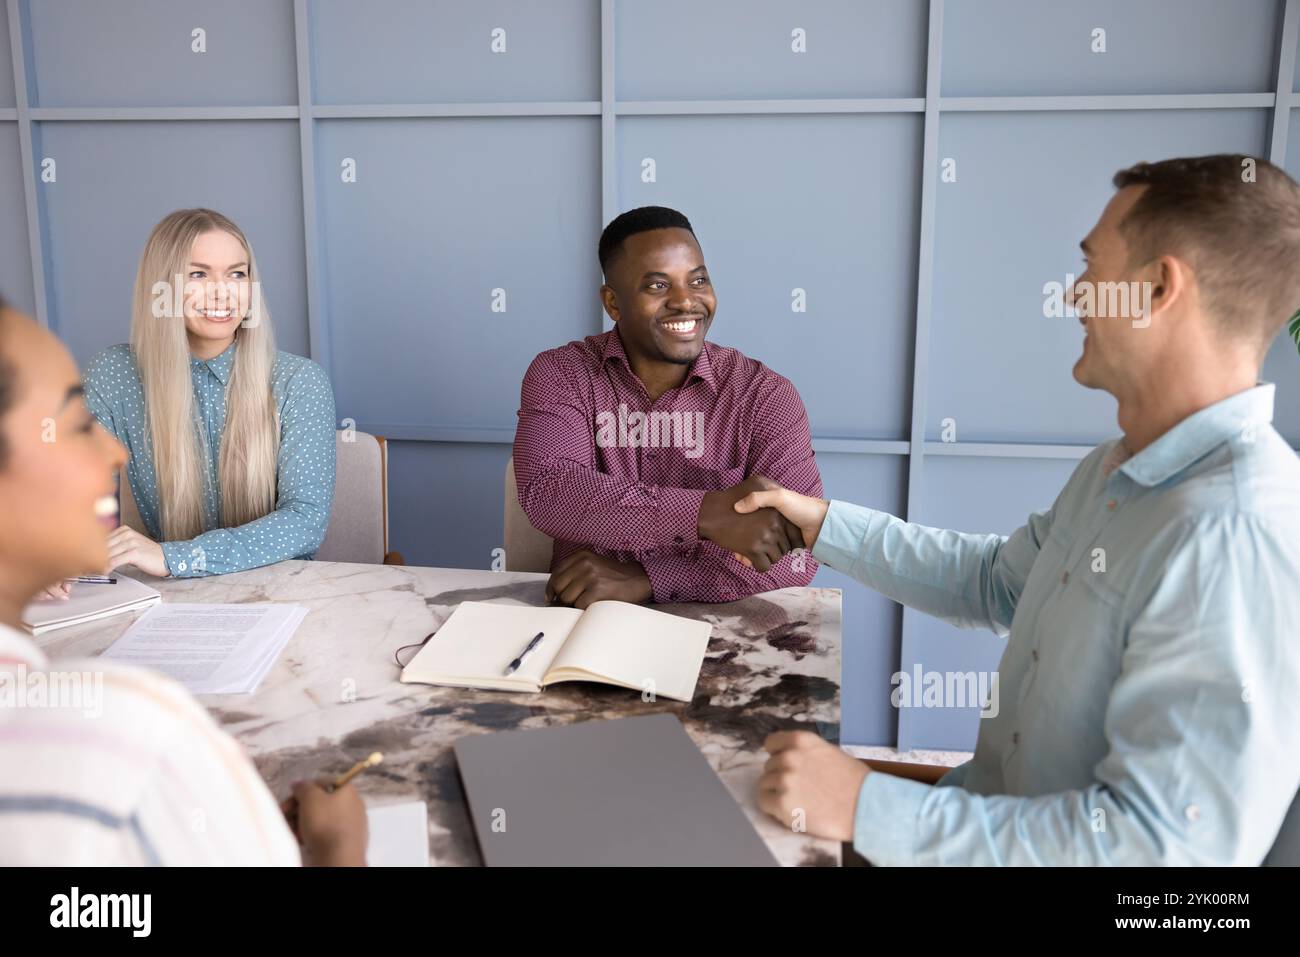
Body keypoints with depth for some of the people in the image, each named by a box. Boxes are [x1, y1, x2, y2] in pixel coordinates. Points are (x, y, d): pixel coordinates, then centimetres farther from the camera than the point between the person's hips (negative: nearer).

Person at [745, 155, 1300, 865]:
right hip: (996, 811, 8)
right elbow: (995, 582, 15)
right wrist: (822, 524, 8)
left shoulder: (1238, 544, -28)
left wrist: (867, 808, -29)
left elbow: (1167, 844, -31)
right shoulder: (1120, 468, 4)